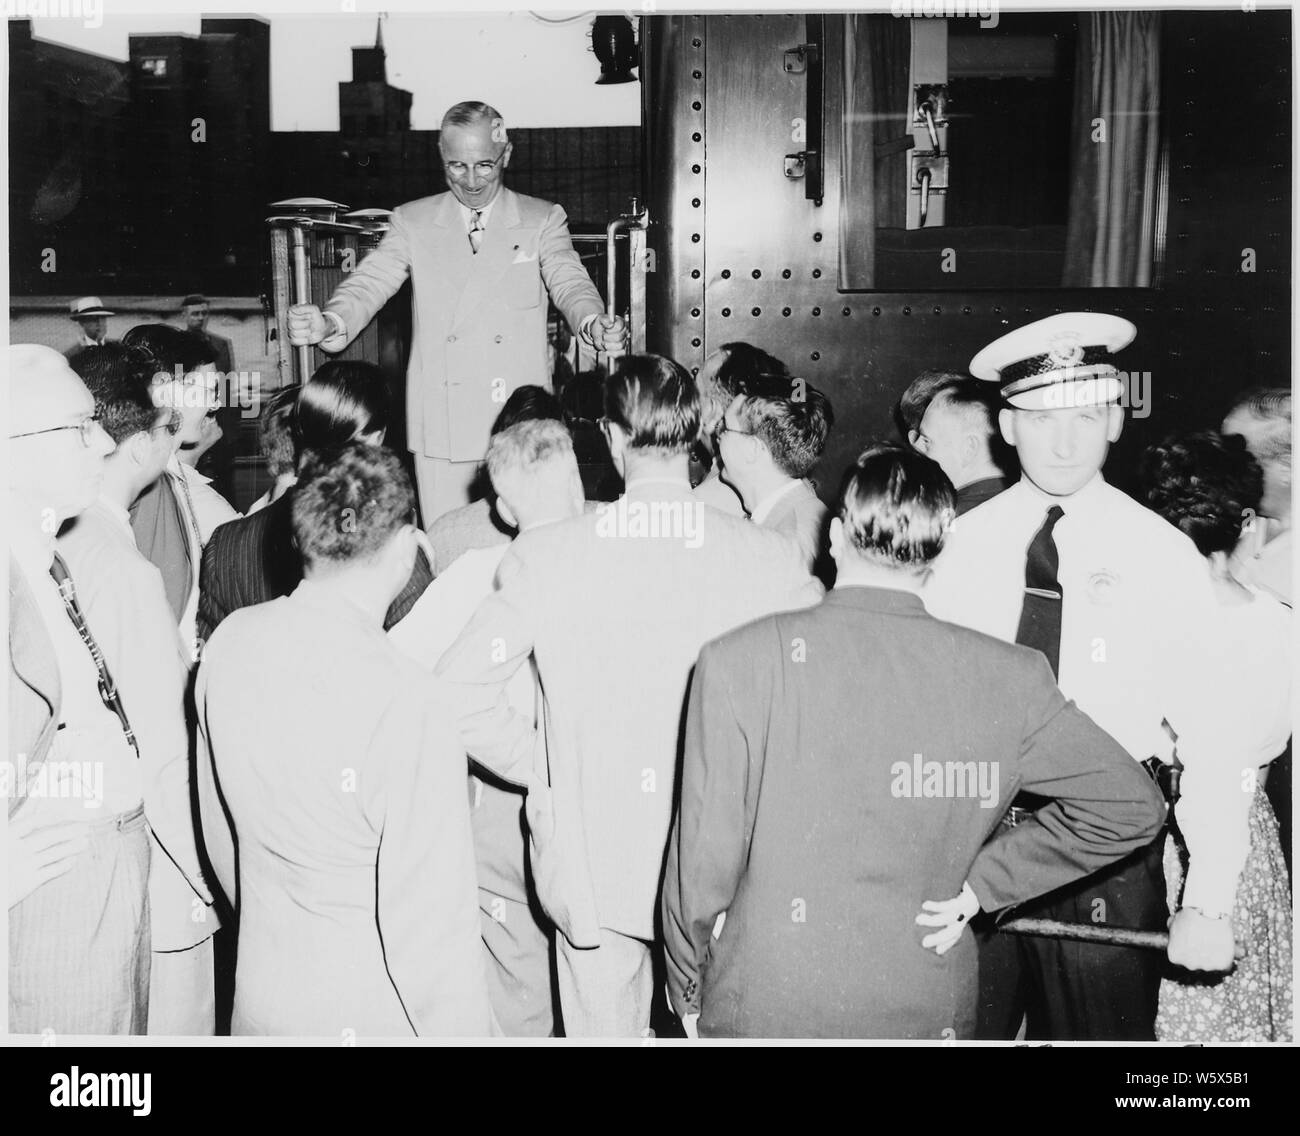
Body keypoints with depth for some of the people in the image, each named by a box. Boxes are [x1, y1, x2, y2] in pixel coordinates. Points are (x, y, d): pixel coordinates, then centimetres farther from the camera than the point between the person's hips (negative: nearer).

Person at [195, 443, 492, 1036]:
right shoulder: (407, 704, -27)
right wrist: (458, 1032, -8)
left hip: (260, 992, 6)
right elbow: (429, 915, -22)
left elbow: (219, 824, 7)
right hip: (372, 1011, -5)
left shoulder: (230, 640, -7)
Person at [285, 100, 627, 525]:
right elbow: (369, 282, 0)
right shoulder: (412, 221, 10)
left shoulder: (543, 220, 7)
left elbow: (569, 283, -6)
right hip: (439, 423, 1)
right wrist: (330, 323, -22)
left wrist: (595, 324, -30)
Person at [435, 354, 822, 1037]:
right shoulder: (768, 560, -14)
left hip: (591, 859, 0)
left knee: (604, 1028, 19)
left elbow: (459, 691, -12)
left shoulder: (546, 556, -14)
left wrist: (537, 765, 1)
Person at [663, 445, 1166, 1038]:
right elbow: (1131, 805, -1)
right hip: (930, 1009, 3)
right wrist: (983, 881, 2)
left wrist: (688, 993, 4)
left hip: (765, 1010, -2)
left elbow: (705, 860, -12)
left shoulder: (737, 661, -16)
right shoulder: (1007, 677, -8)